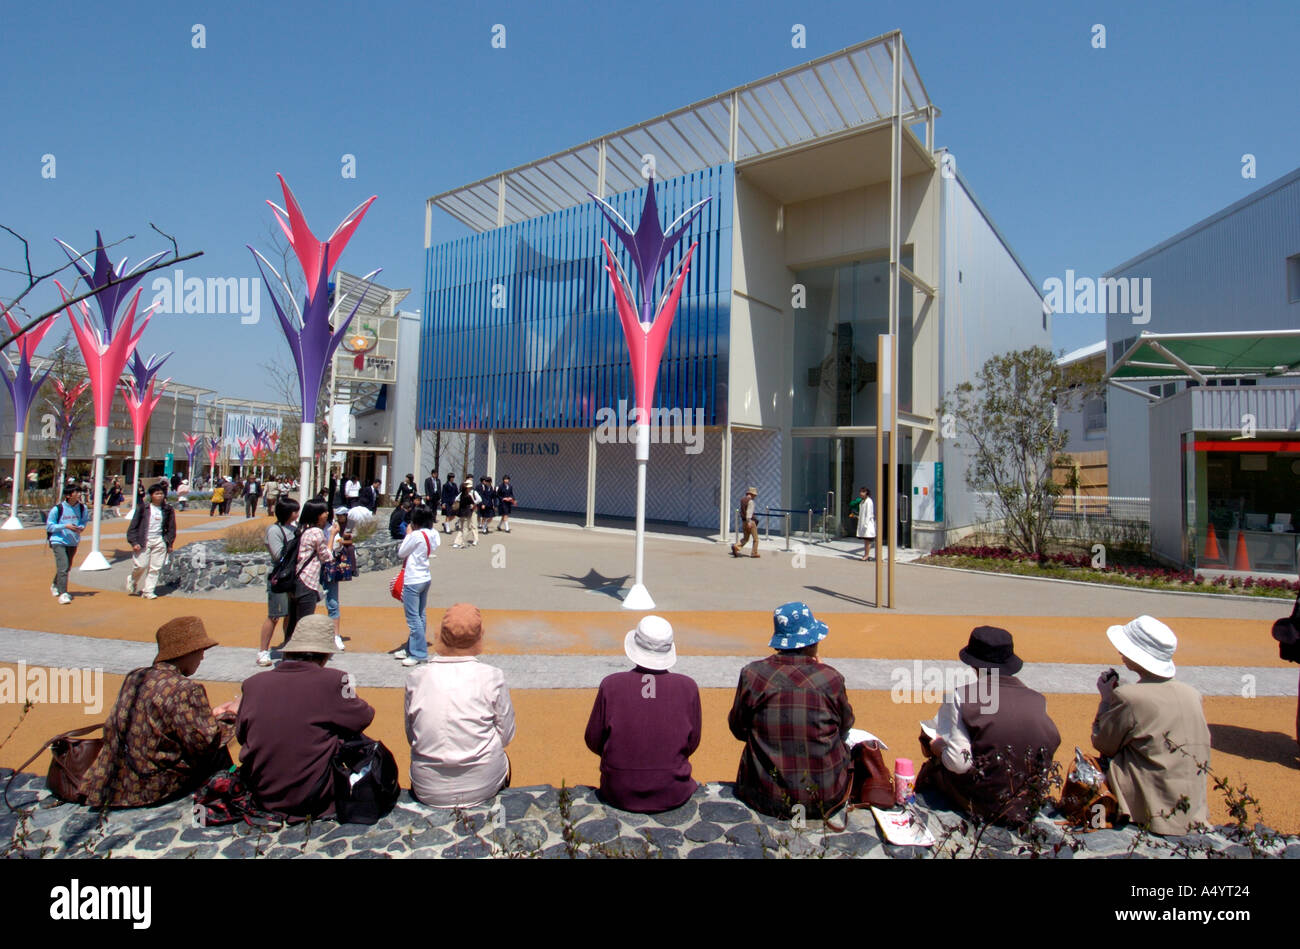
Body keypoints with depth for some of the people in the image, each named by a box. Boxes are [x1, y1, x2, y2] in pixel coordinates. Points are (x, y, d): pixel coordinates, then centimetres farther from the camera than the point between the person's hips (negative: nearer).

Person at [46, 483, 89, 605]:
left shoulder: (82, 508, -1)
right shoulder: (58, 508, -12)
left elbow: (85, 520, 14)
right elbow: (49, 526, -7)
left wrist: (81, 527, -8)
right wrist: (65, 526, -21)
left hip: (73, 542, 5)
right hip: (59, 541, -5)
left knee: (67, 567, 19)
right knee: (63, 567, -15)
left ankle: (55, 585, 45)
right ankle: (63, 594, -13)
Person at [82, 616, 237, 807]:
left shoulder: (134, 678, 2)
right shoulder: (186, 690, -22)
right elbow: (206, 744, -19)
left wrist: (210, 715, 13)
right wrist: (229, 716, -3)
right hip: (156, 790, -7)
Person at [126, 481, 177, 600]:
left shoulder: (168, 510, 8)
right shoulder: (142, 508, 0)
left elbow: (171, 528, 13)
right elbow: (133, 526, 0)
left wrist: (169, 544, 8)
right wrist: (134, 542, -7)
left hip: (159, 541, 2)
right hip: (143, 541, -2)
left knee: (155, 568, 0)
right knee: (141, 565, -6)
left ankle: (148, 591, 9)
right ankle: (132, 580, 26)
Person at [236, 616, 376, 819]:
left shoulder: (254, 683, -6)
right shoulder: (332, 680, -18)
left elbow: (240, 735, 7)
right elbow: (363, 718, -4)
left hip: (263, 798, 5)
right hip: (313, 802, -5)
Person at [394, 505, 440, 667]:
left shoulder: (416, 535, -19)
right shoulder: (434, 534, 3)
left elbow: (401, 553, -9)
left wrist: (407, 535, 0)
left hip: (413, 581, -9)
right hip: (426, 578, 9)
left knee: (413, 618, -2)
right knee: (420, 616, 15)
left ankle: (418, 653, 2)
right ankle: (411, 648, 27)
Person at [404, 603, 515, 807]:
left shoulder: (416, 678, -8)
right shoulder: (492, 677, -13)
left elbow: (411, 736, 4)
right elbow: (506, 736, -5)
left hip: (427, 791, 2)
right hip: (482, 788, -1)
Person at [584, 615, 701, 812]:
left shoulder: (610, 685, -12)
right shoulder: (688, 687, -10)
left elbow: (593, 741, -2)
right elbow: (692, 744, -1)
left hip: (620, 795, 0)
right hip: (672, 793, 0)